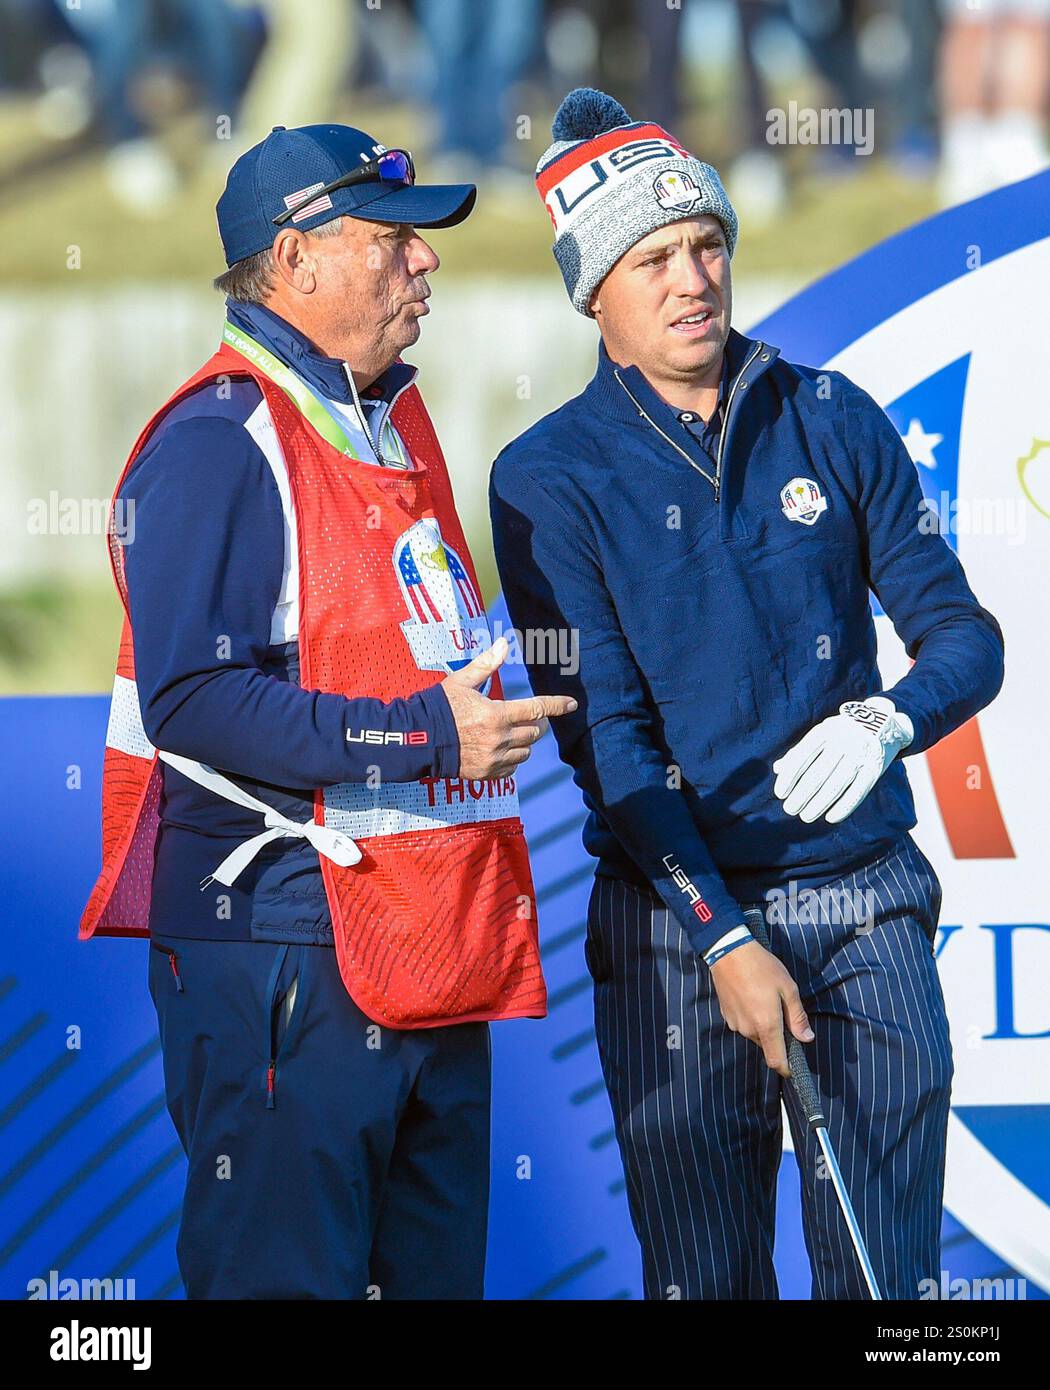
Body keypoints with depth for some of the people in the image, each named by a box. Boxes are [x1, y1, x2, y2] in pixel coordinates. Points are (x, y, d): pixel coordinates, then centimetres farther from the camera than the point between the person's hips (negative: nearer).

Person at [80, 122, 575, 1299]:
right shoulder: (217, 443, -12)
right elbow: (190, 702, -22)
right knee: (283, 1278, -8)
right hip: (287, 947, -9)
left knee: (439, 1267, 12)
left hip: (423, 944, 9)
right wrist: (421, 735, -22)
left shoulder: (389, 424, 19)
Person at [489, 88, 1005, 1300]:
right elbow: (601, 733, -7)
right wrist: (725, 937, -14)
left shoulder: (833, 421, 7)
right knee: (705, 1277, 4)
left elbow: (964, 635, 7)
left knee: (891, 1272, 1)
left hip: (868, 904, 2)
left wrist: (888, 720, -17)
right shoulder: (550, 477, -2)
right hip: (676, 918, -2)